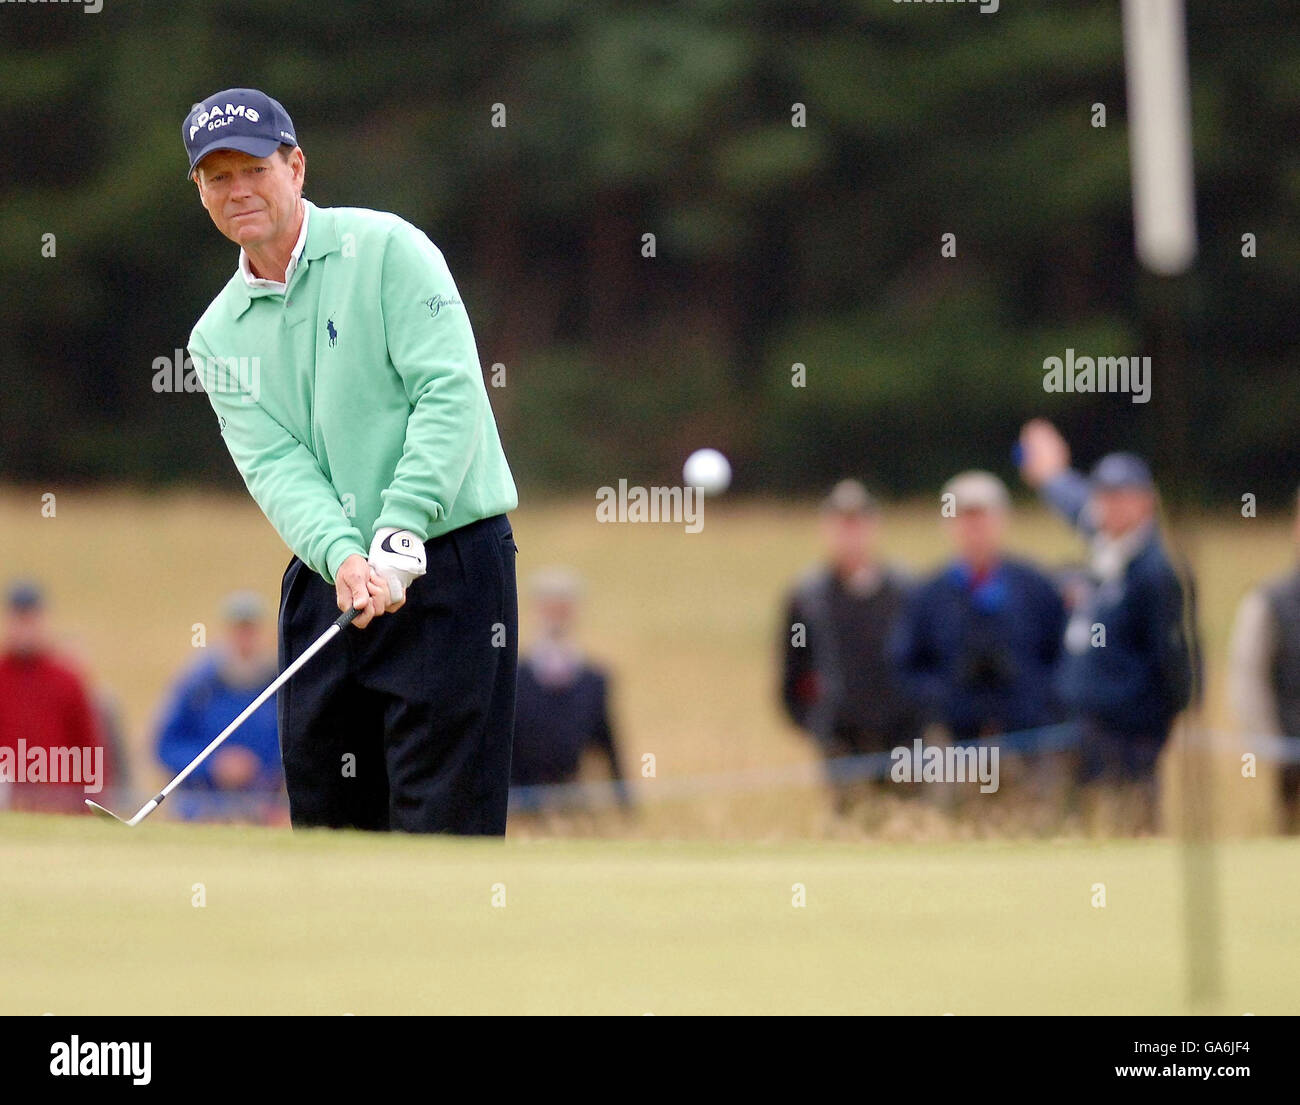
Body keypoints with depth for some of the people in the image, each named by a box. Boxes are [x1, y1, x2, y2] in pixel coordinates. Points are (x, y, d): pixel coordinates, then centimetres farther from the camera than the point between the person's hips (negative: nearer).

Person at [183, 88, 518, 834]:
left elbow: (451, 394, -13)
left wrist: (399, 541, -21)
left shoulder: (386, 250, -5)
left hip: (450, 565, -6)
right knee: (326, 817, 6)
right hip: (326, 578, 6)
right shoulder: (220, 336, 11)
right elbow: (274, 464, -2)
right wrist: (342, 557, -21)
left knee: (443, 827, -10)